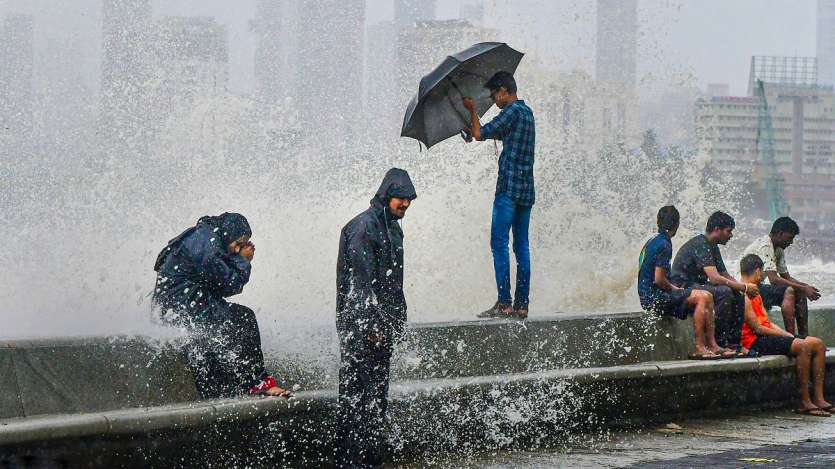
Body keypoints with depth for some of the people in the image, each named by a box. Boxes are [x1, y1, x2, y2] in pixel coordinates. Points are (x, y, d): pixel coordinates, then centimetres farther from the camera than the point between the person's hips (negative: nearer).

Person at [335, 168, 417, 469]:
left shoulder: (393, 227, 16)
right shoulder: (363, 226, -13)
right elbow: (361, 282, -18)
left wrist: (397, 320, 18)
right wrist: (372, 325, -20)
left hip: (382, 324, 9)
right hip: (361, 325, -9)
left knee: (377, 394, 11)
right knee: (359, 395, -8)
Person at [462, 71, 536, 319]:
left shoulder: (512, 111, -11)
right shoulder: (527, 112, 18)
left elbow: (480, 134, -9)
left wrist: (472, 110, 6)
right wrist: (476, 131, 38)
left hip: (509, 187, -9)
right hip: (527, 189, 9)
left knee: (499, 243, -8)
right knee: (521, 245, 7)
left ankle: (504, 303, -13)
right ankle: (522, 304, 5)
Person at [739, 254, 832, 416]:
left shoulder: (755, 294, 24)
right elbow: (757, 328, -15)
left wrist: (787, 334, 4)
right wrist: (785, 335, -9)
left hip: (768, 335, 10)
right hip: (756, 342, -10)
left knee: (818, 344, -2)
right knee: (803, 346, -28)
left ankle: (818, 399, -8)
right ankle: (804, 402, -25)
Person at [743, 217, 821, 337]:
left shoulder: (778, 250, 12)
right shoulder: (764, 246, -20)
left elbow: (786, 277, 16)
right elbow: (774, 279, -28)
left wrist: (806, 287, -3)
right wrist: (803, 288, -24)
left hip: (758, 287, 10)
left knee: (800, 293, 2)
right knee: (789, 292, -27)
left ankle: (804, 336, 0)